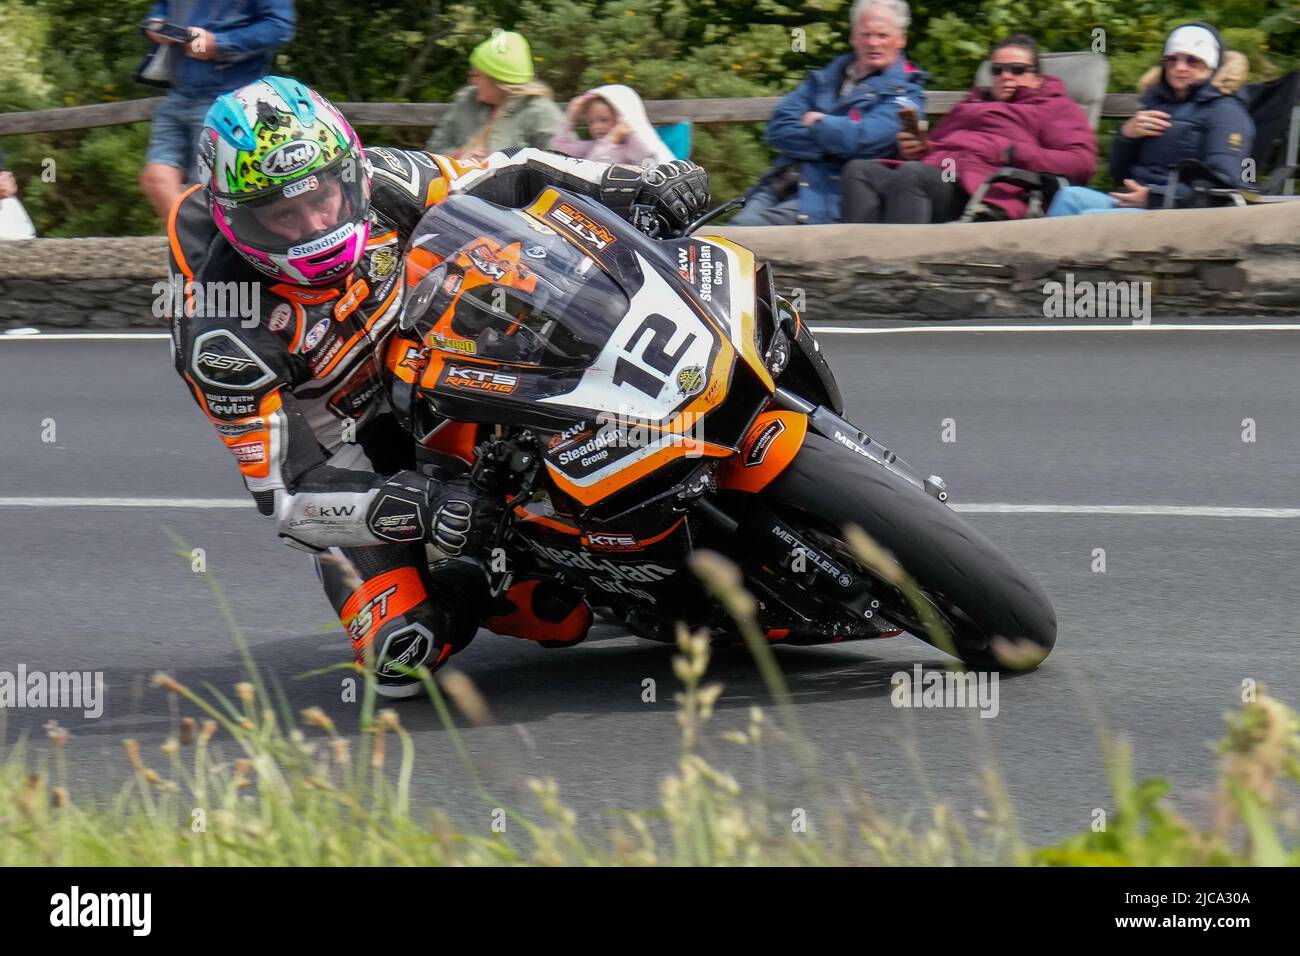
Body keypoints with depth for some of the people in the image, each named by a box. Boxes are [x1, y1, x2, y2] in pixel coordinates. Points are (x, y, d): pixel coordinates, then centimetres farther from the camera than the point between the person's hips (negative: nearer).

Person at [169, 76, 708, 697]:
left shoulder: (377, 184, -19)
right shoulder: (221, 338, -31)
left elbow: (506, 181, -4)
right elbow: (283, 492, -30)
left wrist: (638, 185, -17)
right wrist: (413, 509, -46)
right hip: (346, 461, -5)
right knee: (406, 654, -21)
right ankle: (462, 588, 7)